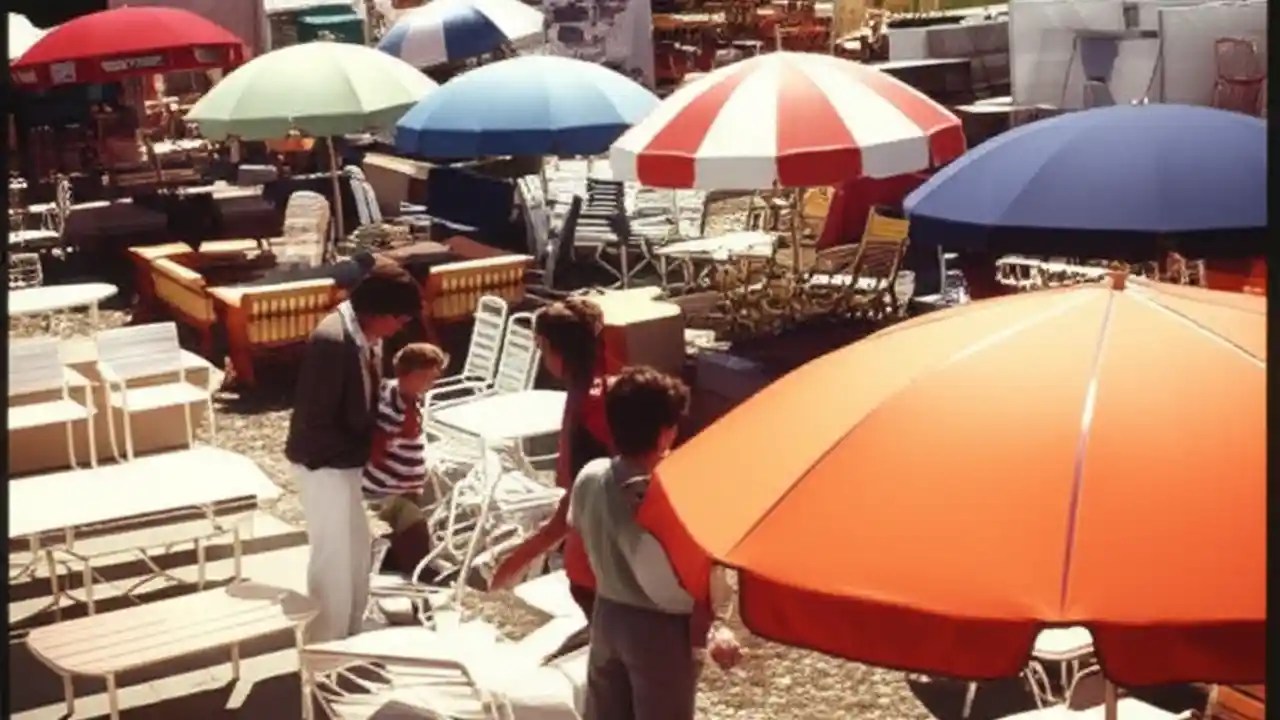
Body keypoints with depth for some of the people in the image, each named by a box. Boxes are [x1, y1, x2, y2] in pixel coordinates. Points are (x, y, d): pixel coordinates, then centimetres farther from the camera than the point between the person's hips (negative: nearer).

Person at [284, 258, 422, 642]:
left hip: (346, 460, 9)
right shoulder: (332, 341, -28)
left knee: (357, 548, 19)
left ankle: (349, 635, 35)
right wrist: (365, 451, -18)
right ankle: (326, 645, 17)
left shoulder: (367, 335, 0)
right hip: (324, 463, -9)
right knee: (334, 555, 2)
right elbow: (313, 422, -26)